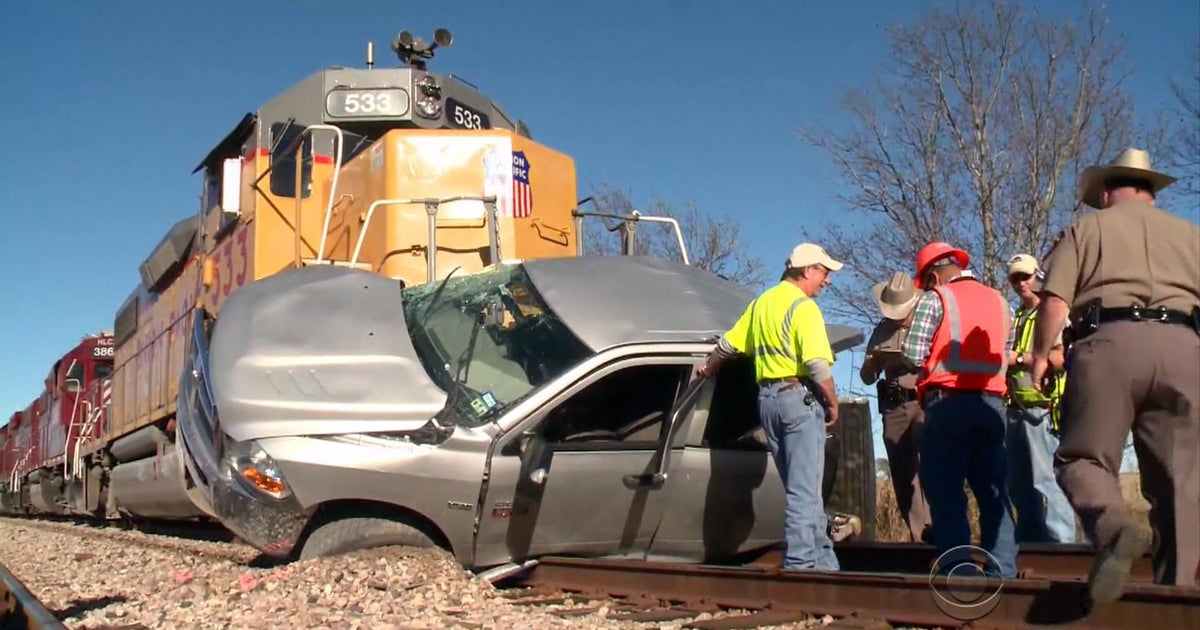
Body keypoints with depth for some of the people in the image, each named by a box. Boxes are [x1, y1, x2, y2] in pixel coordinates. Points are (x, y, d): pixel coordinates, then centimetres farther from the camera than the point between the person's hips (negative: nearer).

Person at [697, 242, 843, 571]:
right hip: (799, 397, -8)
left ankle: (823, 560, 16)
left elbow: (729, 343, 21)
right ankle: (800, 564, -7)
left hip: (767, 398, 8)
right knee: (804, 491, -6)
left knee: (799, 488, 12)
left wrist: (708, 368, 38)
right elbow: (817, 364, -19)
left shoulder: (762, 302, 15)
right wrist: (833, 403, -7)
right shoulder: (803, 306, -10)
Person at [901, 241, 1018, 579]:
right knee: (993, 489, 8)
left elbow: (913, 356, -8)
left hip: (948, 402, -5)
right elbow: (1005, 357, 13)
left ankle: (957, 566, -5)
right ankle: (1001, 569, 7)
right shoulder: (999, 301, 16)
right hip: (991, 402, 5)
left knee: (945, 488, -1)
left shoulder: (935, 299, -1)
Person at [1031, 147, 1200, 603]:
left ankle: (1115, 528, -30)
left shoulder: (1085, 228, 18)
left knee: (1084, 457, 0)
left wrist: (1040, 355, 16)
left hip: (1109, 342, -2)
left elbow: (1055, 301, 4)